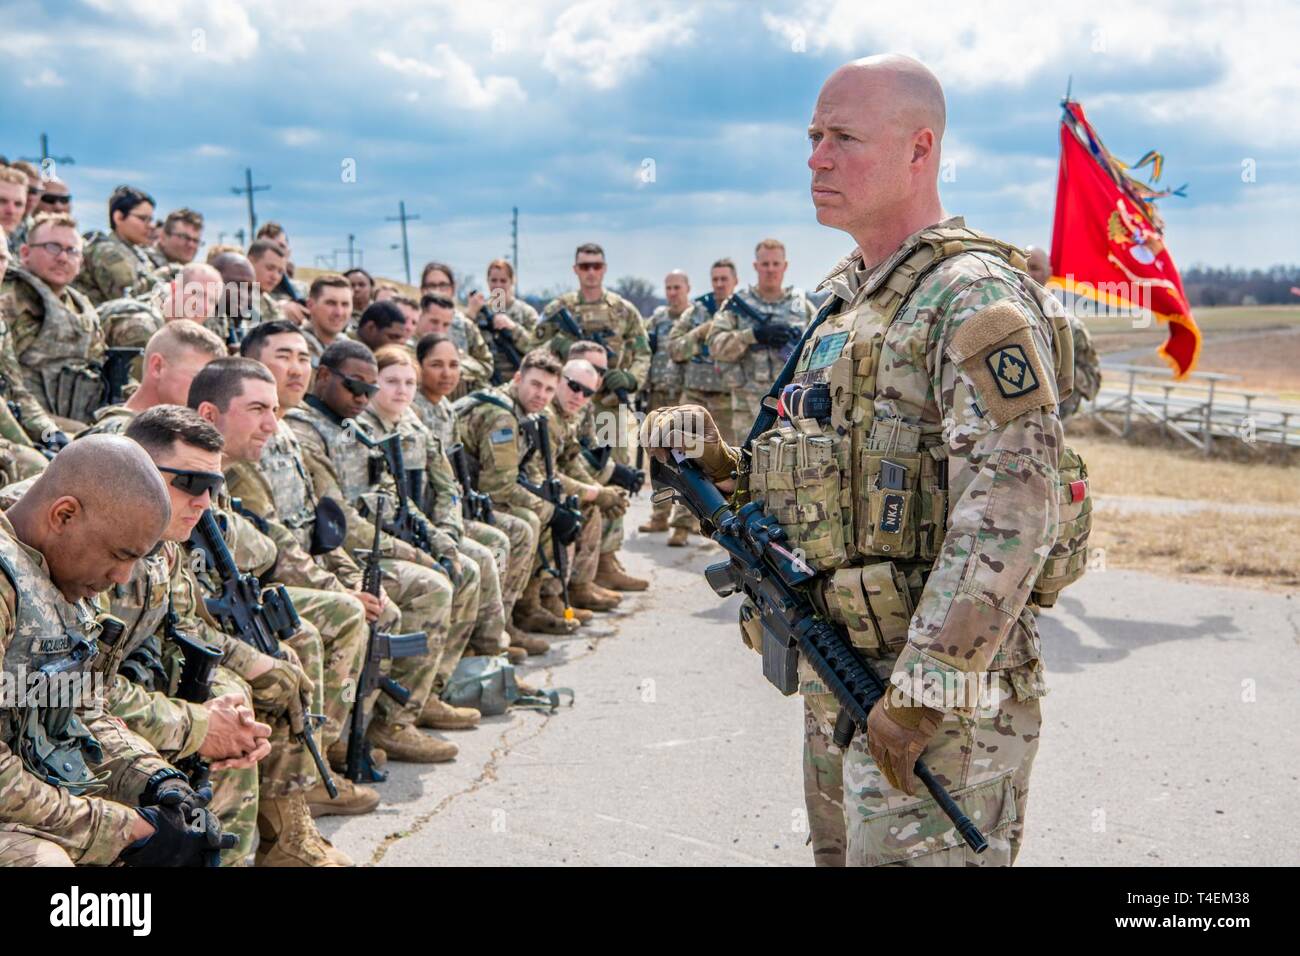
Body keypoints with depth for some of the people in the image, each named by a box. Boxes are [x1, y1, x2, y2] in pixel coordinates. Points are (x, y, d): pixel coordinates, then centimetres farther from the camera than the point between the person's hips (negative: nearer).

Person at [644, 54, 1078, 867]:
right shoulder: (848, 300, 14)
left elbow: (1012, 507, -24)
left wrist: (922, 690, -25)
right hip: (839, 679, 9)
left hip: (939, 696, -9)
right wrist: (721, 471, 1)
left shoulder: (973, 296, -15)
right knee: (844, 852, 19)